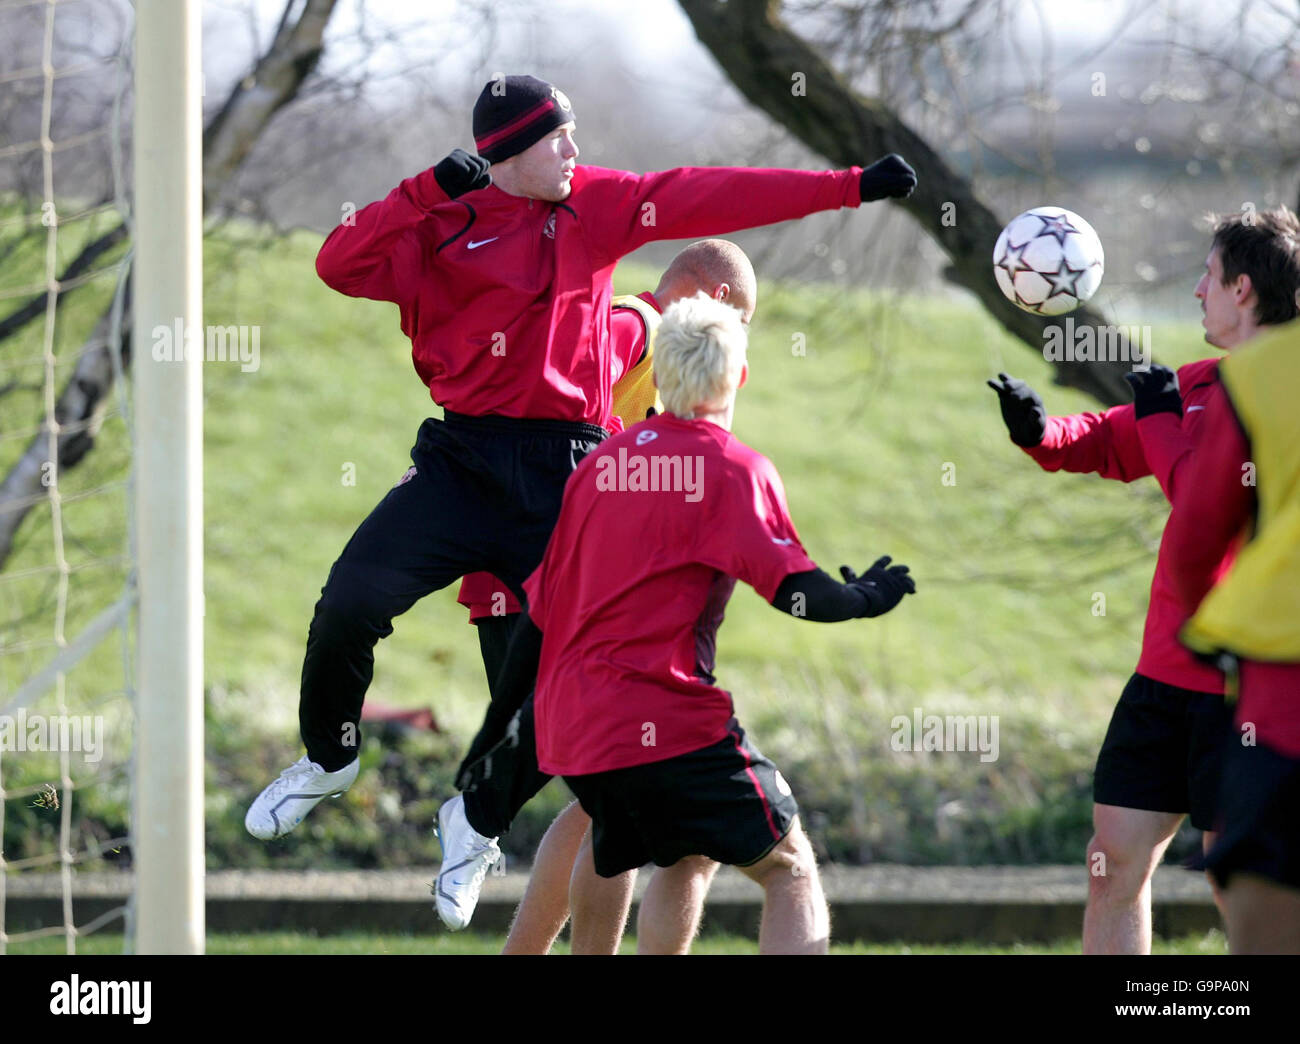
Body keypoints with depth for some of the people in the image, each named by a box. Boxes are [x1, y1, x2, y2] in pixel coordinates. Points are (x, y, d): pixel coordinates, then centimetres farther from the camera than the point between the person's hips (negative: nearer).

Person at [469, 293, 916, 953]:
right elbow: (791, 589, -15)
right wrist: (863, 598, 5)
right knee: (791, 871, 3)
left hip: (568, 727, 7)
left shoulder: (598, 465, 12)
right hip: (668, 722, -7)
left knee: (682, 859, 29)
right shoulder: (732, 466, -6)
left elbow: (539, 608, 13)